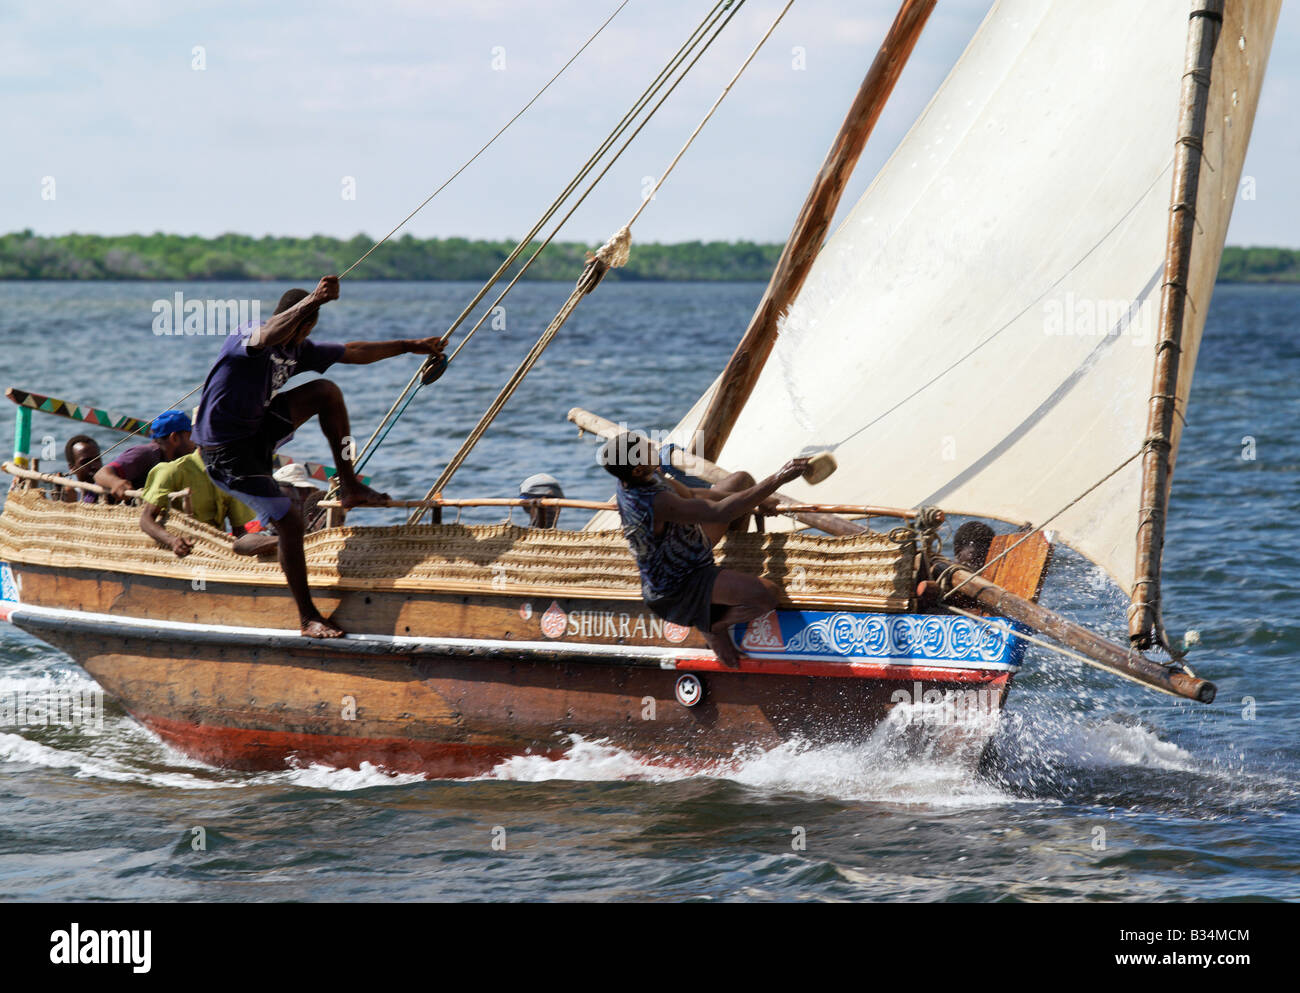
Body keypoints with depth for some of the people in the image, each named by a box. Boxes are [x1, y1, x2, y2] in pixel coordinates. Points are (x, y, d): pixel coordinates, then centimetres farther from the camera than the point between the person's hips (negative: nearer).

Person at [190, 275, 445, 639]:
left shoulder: (298, 350, 3)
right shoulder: (248, 336, -21)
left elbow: (353, 353, 14)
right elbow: (270, 334, -47)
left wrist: (411, 346, 17)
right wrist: (312, 301, -62)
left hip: (258, 428, 8)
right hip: (226, 451, -8)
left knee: (327, 391, 2)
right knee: (289, 519, -14)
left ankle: (349, 487, 10)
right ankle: (308, 617, -3)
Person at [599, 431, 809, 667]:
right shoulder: (654, 503, -40)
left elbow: (690, 495, 2)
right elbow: (720, 513, -43)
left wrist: (755, 500, -5)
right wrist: (778, 479, -42)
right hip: (678, 588, -10)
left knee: (742, 480, 13)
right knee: (768, 595, -28)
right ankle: (715, 625, 1)